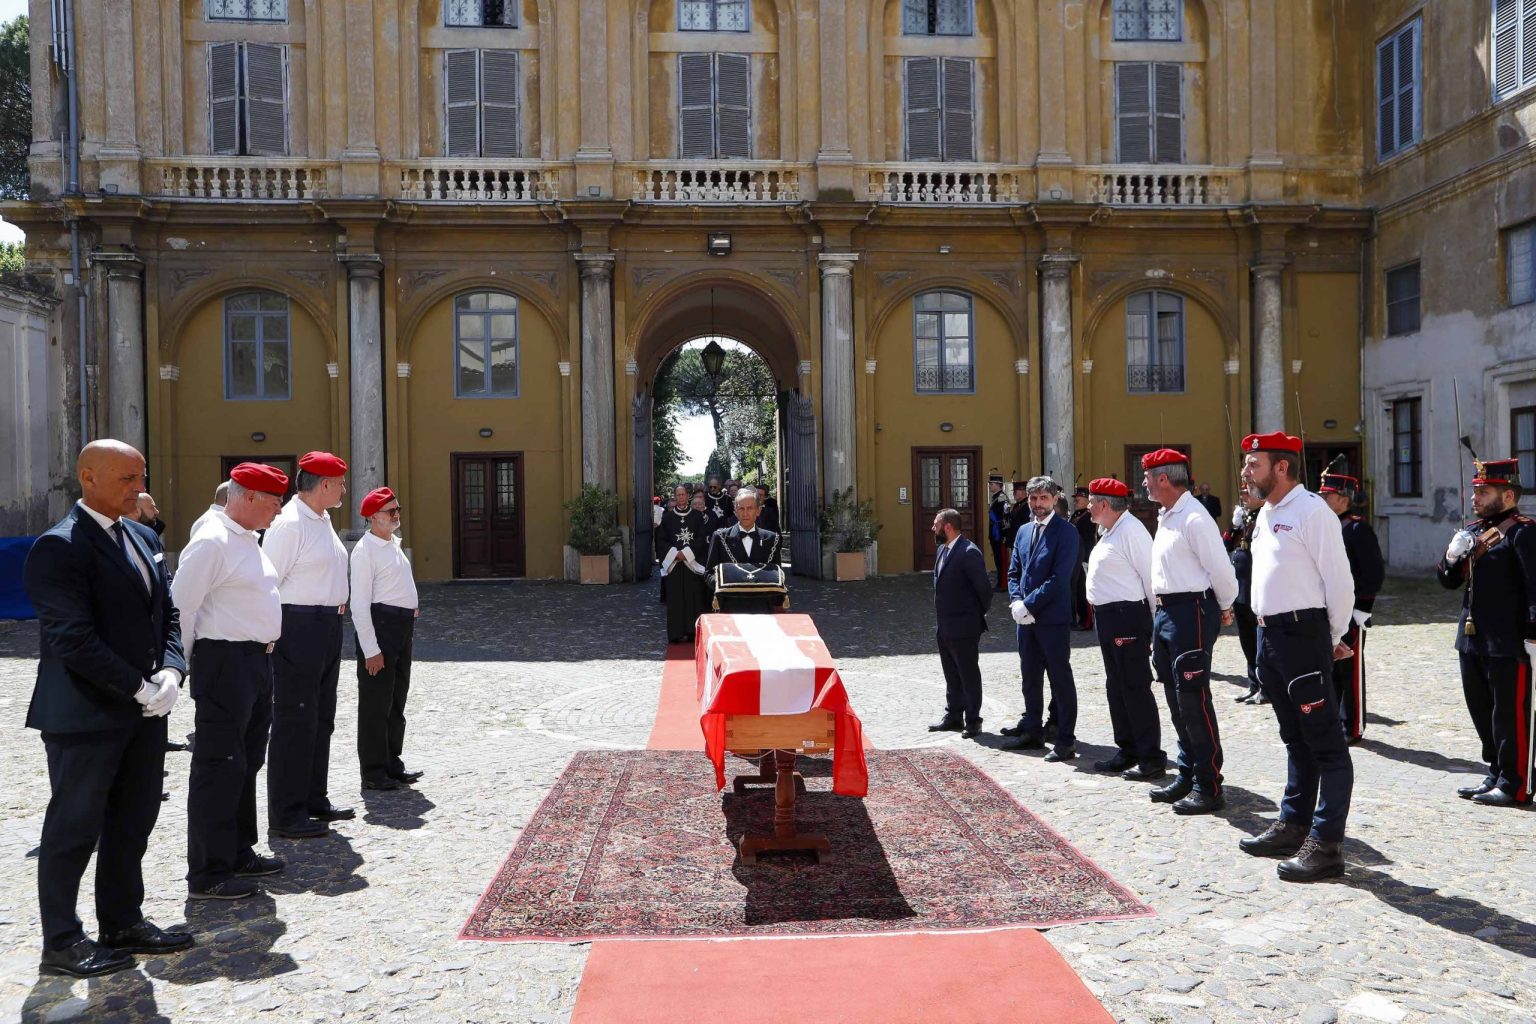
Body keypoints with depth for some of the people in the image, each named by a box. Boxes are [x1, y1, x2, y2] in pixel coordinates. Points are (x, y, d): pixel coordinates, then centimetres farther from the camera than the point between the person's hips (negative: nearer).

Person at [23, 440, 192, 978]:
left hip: (144, 712, 8)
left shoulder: (145, 538, 11)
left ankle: (124, 921, 30)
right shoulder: (58, 548, -15)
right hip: (85, 716, -8)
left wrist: (170, 672, -4)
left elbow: (166, 614, 13)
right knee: (75, 828, 5)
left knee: (134, 821, 16)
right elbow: (74, 639, -20)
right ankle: (61, 942, 20)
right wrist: (140, 688, -18)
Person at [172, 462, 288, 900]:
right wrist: (186, 663, -10)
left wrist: (264, 654, 18)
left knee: (247, 761, 17)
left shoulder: (248, 540, 14)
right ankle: (208, 874, 7)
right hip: (225, 664, -10)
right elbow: (180, 606, -18)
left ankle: (239, 852, 30)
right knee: (219, 766, -3)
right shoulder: (211, 542, -16)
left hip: (257, 661, 10)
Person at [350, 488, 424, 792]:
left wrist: (409, 604, 10)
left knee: (397, 699, 16)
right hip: (379, 624, -9)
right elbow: (360, 602, -17)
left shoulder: (394, 543, 14)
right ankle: (373, 772, 9)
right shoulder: (365, 550, -13)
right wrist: (370, 649, -20)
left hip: (402, 626, 9)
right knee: (376, 701, -1)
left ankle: (392, 764, 28)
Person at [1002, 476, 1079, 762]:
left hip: (1053, 618, -7)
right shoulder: (1023, 532, 13)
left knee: (1061, 679, 0)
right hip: (1026, 618, 7)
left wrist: (1028, 604, -16)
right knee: (1030, 677, 15)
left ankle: (1066, 741, 6)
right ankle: (1032, 731, 27)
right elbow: (1014, 573, 15)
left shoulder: (1066, 532, -9)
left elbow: (1060, 577, -17)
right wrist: (1016, 602, -3)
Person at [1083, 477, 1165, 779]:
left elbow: (1150, 576, -18)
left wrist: (1154, 617, -13)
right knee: (1116, 687, 16)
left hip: (1127, 617, -11)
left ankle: (1151, 758, 3)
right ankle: (1127, 751, 27)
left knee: (1135, 688, -5)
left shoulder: (1131, 530, -16)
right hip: (1107, 616, 11)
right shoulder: (1109, 532, 15)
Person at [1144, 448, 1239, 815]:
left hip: (1191, 612, -10)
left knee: (1194, 702, -5)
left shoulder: (1194, 518, -16)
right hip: (1166, 612, 10)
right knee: (1176, 701, 16)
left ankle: (1208, 788, 5)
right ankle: (1186, 777, 27)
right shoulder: (1165, 517, 14)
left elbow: (1221, 569, -16)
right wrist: (1161, 611, 19)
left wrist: (1224, 609, -2)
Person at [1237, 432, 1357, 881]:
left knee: (1325, 743, -2)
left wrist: (1333, 638, -4)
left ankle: (1325, 844, 1)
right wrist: (1267, 629, 17)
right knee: (1294, 739, 18)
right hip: (1269, 633, 9)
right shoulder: (1266, 514, 15)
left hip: (1301, 633, -9)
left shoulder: (1311, 511, -13)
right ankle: (1293, 825, 28)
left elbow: (1339, 580, -13)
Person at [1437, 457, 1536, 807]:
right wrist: (1453, 556, -3)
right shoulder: (1473, 531, 14)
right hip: (1473, 640, 8)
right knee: (1482, 712, 16)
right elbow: (1449, 581, 17)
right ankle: (1496, 774, 28)